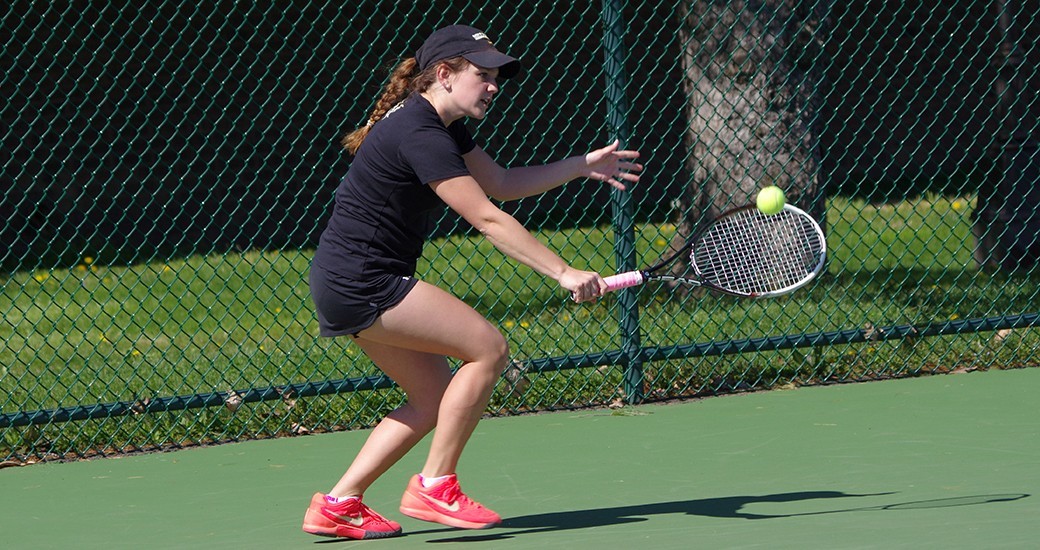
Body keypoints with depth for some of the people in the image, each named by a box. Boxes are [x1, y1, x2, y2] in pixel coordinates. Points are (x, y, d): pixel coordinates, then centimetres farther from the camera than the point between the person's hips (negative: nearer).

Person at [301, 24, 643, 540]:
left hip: (352, 283, 11)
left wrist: (582, 165, 15)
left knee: (434, 399, 11)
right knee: (487, 348, -12)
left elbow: (502, 182, 23)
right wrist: (563, 272, -25)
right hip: (358, 281, -11)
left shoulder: (442, 128, 12)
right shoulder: (420, 137, -20)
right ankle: (433, 487, -5)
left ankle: (337, 504, 11)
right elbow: (487, 219, -24)